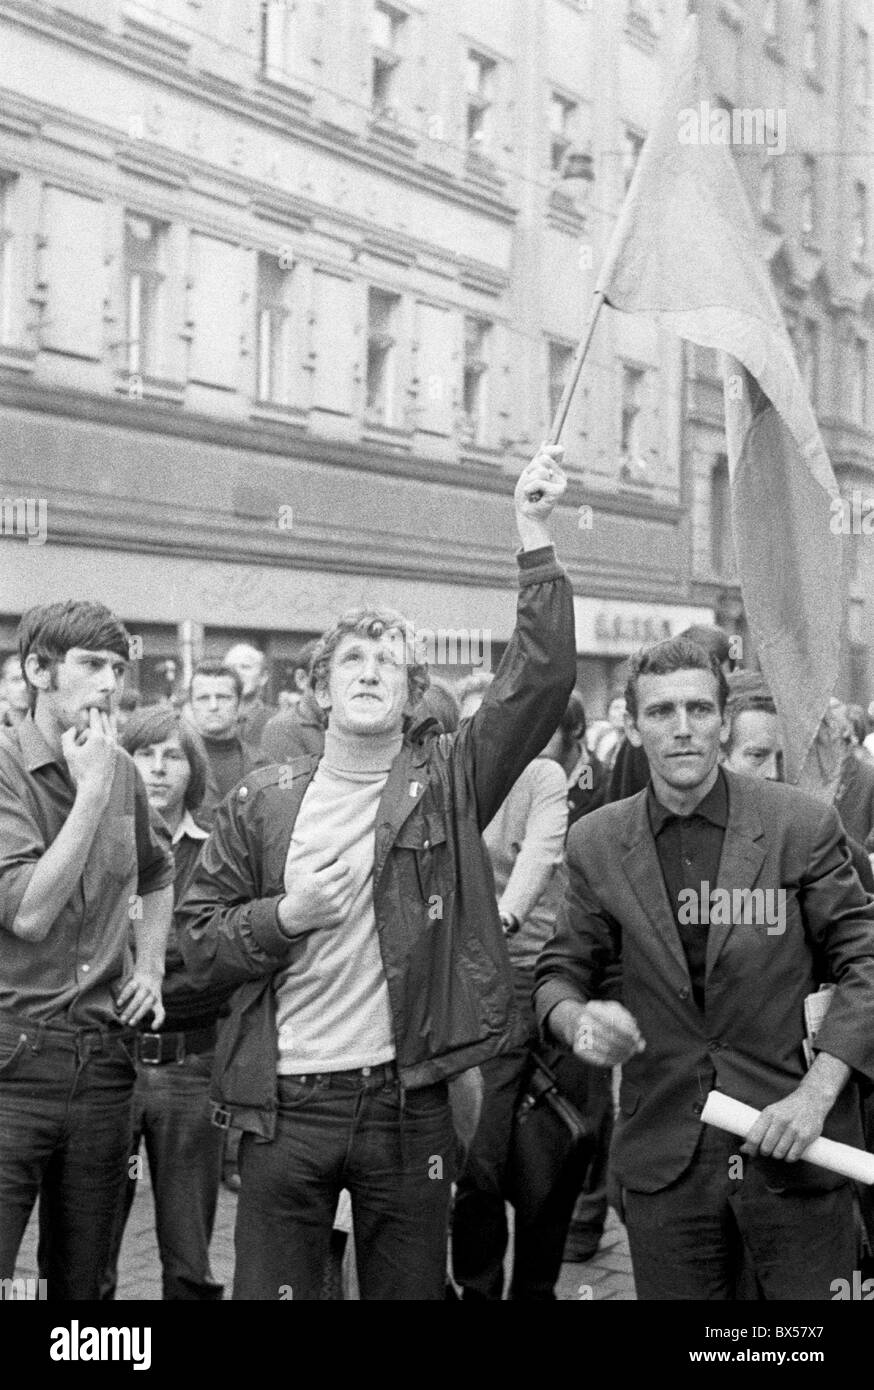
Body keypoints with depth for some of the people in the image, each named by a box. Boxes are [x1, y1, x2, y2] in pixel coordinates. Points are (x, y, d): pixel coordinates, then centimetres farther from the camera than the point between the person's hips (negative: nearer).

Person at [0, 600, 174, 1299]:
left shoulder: (123, 772, 10)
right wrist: (92, 792, -15)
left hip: (103, 1059, 6)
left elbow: (157, 872, 31)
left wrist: (151, 967, 18)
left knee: (81, 1280, 12)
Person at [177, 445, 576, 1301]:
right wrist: (286, 916, -13)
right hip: (285, 1102, 0)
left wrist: (534, 536, -17)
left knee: (408, 1290, 12)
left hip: (408, 1103, 0)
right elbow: (197, 940, 5)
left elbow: (542, 679, -10)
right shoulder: (261, 803, 4)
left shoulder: (449, 782, 1)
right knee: (269, 1290, 7)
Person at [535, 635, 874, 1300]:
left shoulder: (803, 823, -5)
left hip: (797, 1152, -1)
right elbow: (562, 970, 10)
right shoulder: (597, 842, 3)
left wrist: (816, 1094, -14)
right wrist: (576, 1019, -13)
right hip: (665, 1160, 2)